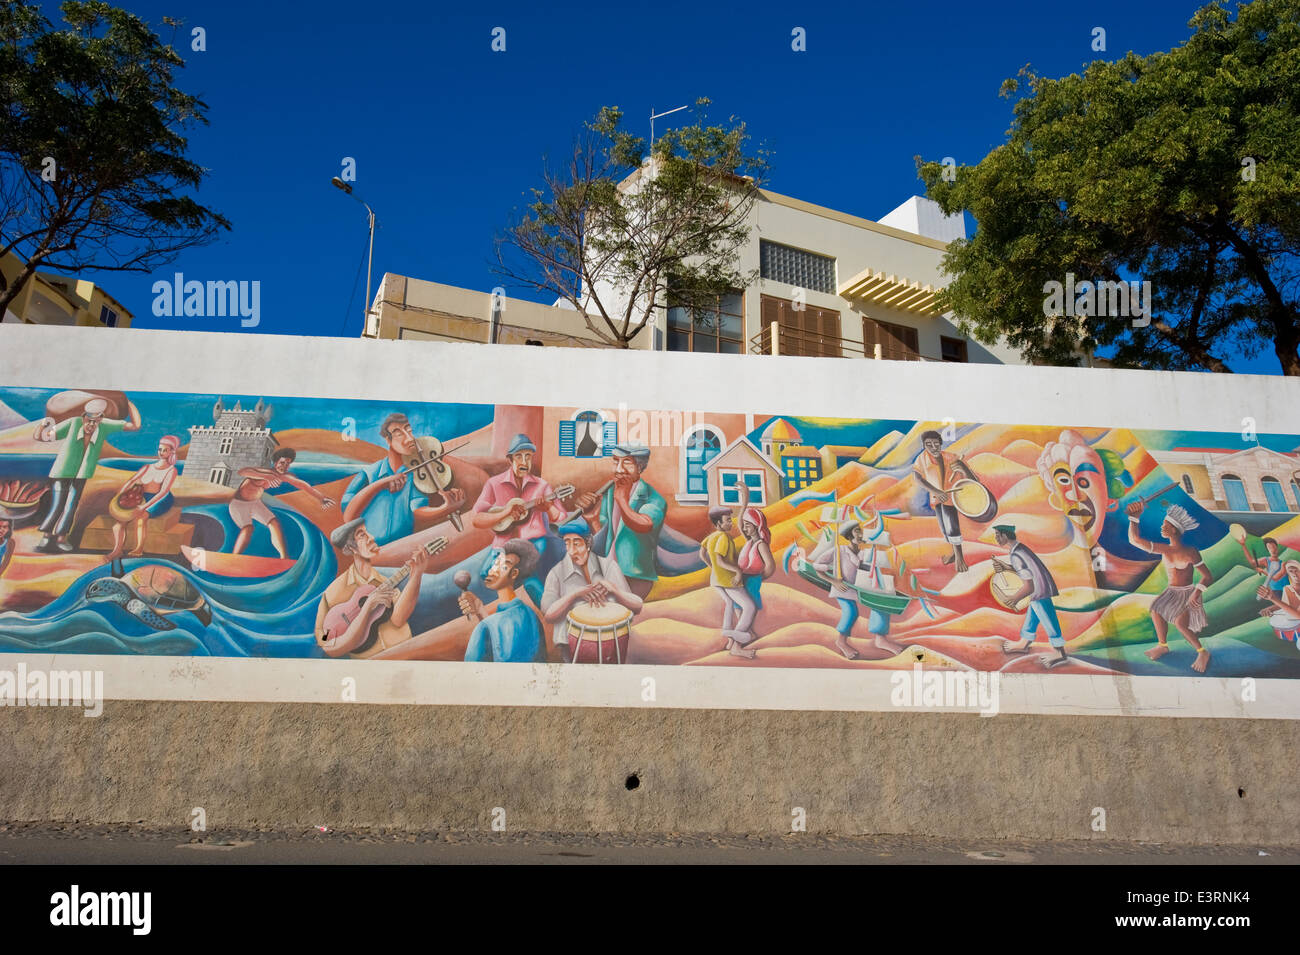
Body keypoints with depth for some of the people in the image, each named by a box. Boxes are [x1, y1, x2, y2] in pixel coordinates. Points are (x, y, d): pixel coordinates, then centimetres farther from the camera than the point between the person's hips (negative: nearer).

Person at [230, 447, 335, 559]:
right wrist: (265, 476, -63)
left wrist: (320, 497, 2)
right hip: (238, 503, -7)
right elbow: (241, 471, -51)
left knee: (274, 523, -7)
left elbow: (302, 484, 3)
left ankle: (285, 558, -6)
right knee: (248, 529, -25)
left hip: (255, 502, 7)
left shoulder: (284, 476, -10)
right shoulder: (264, 472, -32)